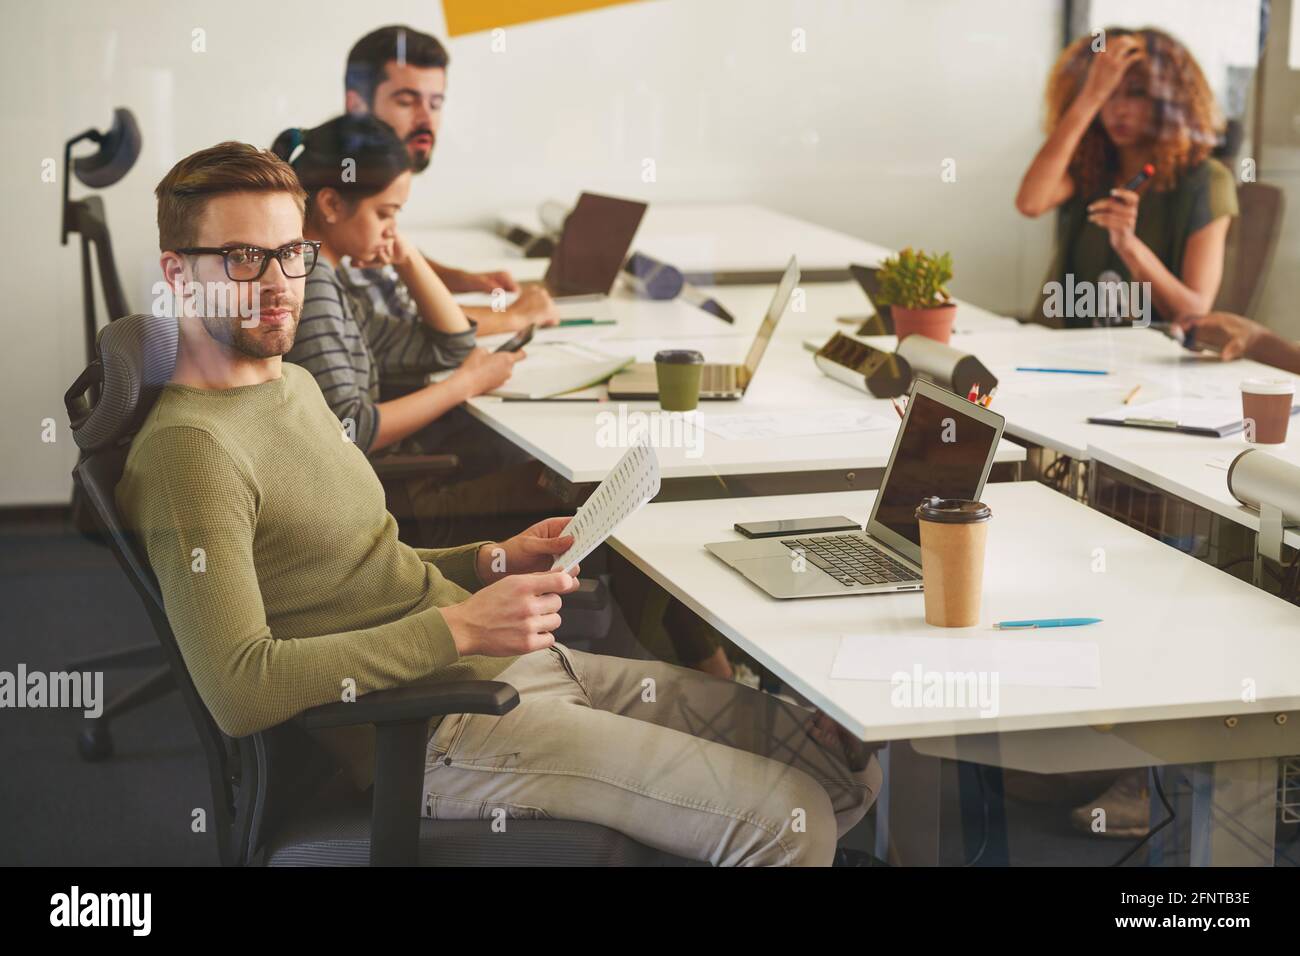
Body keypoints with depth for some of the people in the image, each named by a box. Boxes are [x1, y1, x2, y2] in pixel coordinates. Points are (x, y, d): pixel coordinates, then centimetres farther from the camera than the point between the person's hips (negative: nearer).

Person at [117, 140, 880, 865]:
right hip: (441, 727, -10)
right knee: (785, 819, -18)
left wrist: (491, 564, 7)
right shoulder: (188, 449, -15)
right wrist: (459, 627, -22)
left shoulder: (294, 384, 16)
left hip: (524, 665, 10)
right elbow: (239, 691, -25)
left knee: (847, 766, 6)